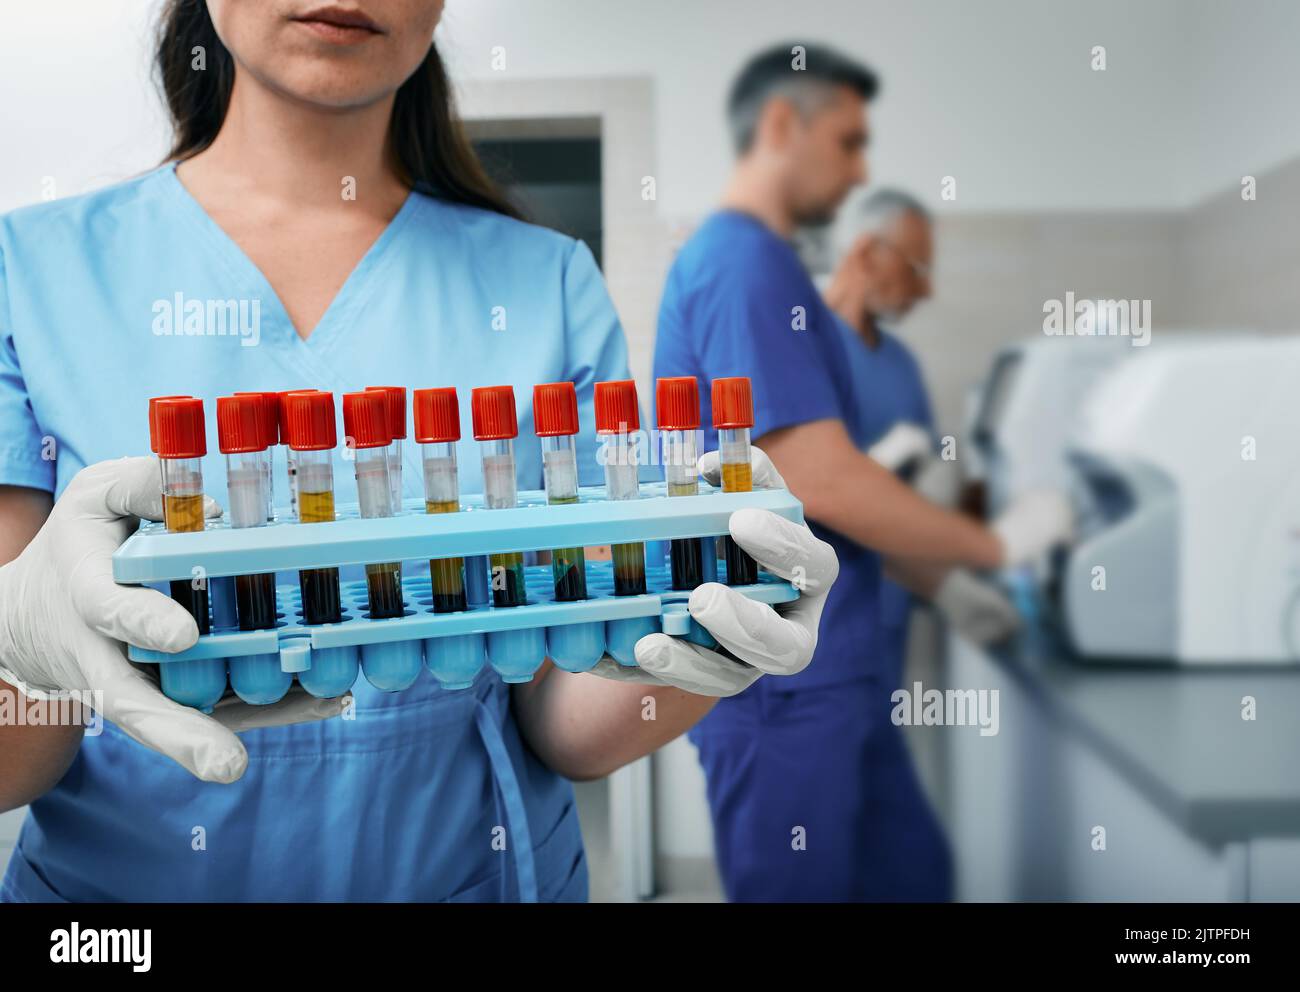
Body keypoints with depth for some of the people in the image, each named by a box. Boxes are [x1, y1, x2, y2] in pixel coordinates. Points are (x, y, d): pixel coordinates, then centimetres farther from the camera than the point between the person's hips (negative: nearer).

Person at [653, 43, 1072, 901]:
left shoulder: (754, 262, 15)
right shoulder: (744, 261, -17)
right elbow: (822, 485, -23)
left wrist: (942, 586, 19)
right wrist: (998, 546, -8)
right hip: (778, 671, -9)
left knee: (912, 872, 20)